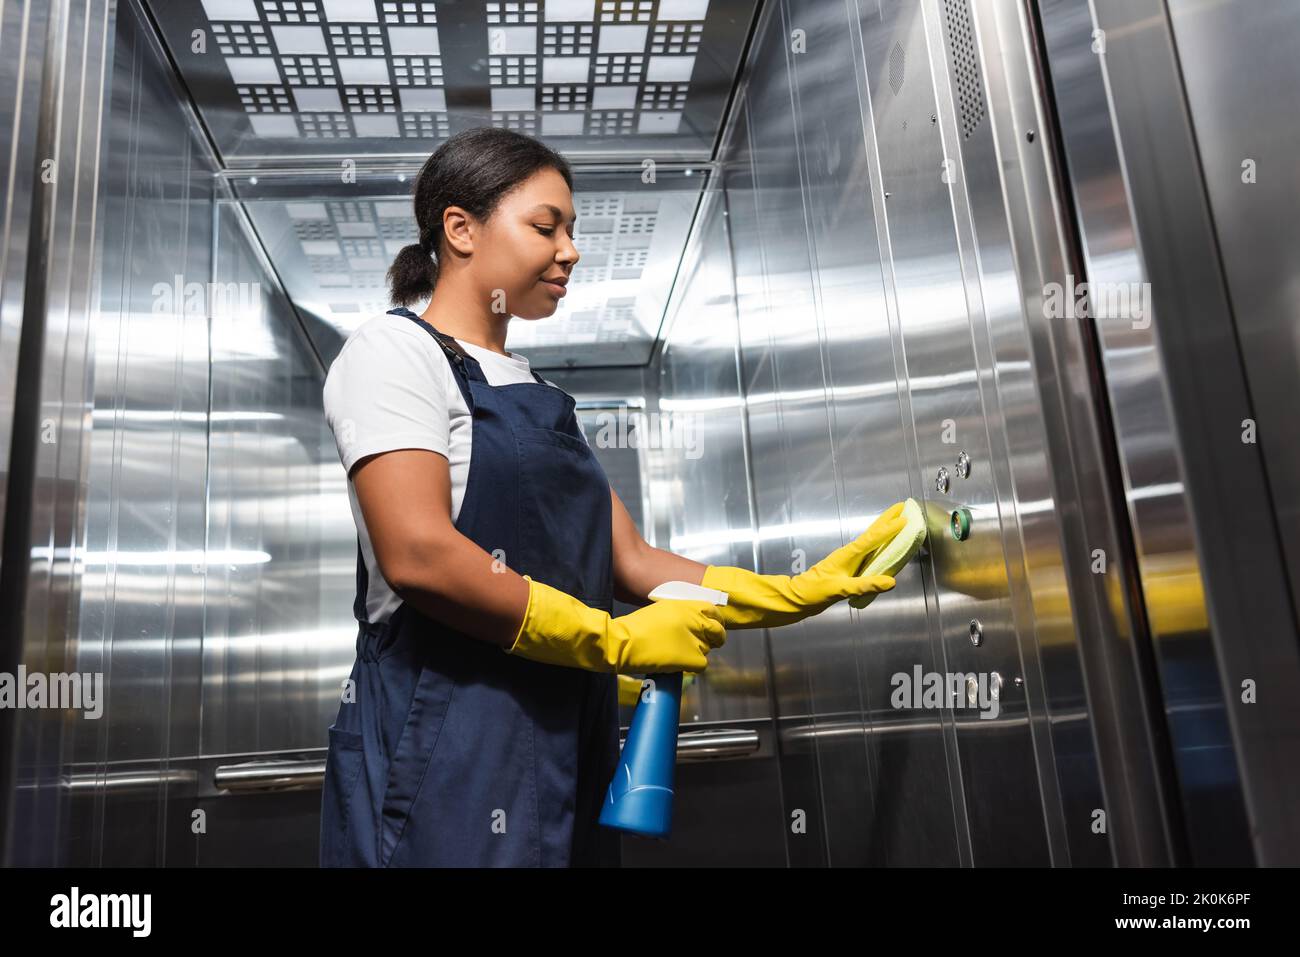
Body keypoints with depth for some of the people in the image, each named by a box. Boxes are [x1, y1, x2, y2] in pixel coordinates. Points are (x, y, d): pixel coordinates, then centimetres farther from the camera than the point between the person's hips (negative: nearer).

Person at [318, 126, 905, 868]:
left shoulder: (540, 396, 18)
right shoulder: (396, 349, -5)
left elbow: (631, 561, 12)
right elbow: (418, 554, -19)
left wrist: (797, 594, 2)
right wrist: (615, 640, -15)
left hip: (566, 744, 7)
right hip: (446, 748, -7)